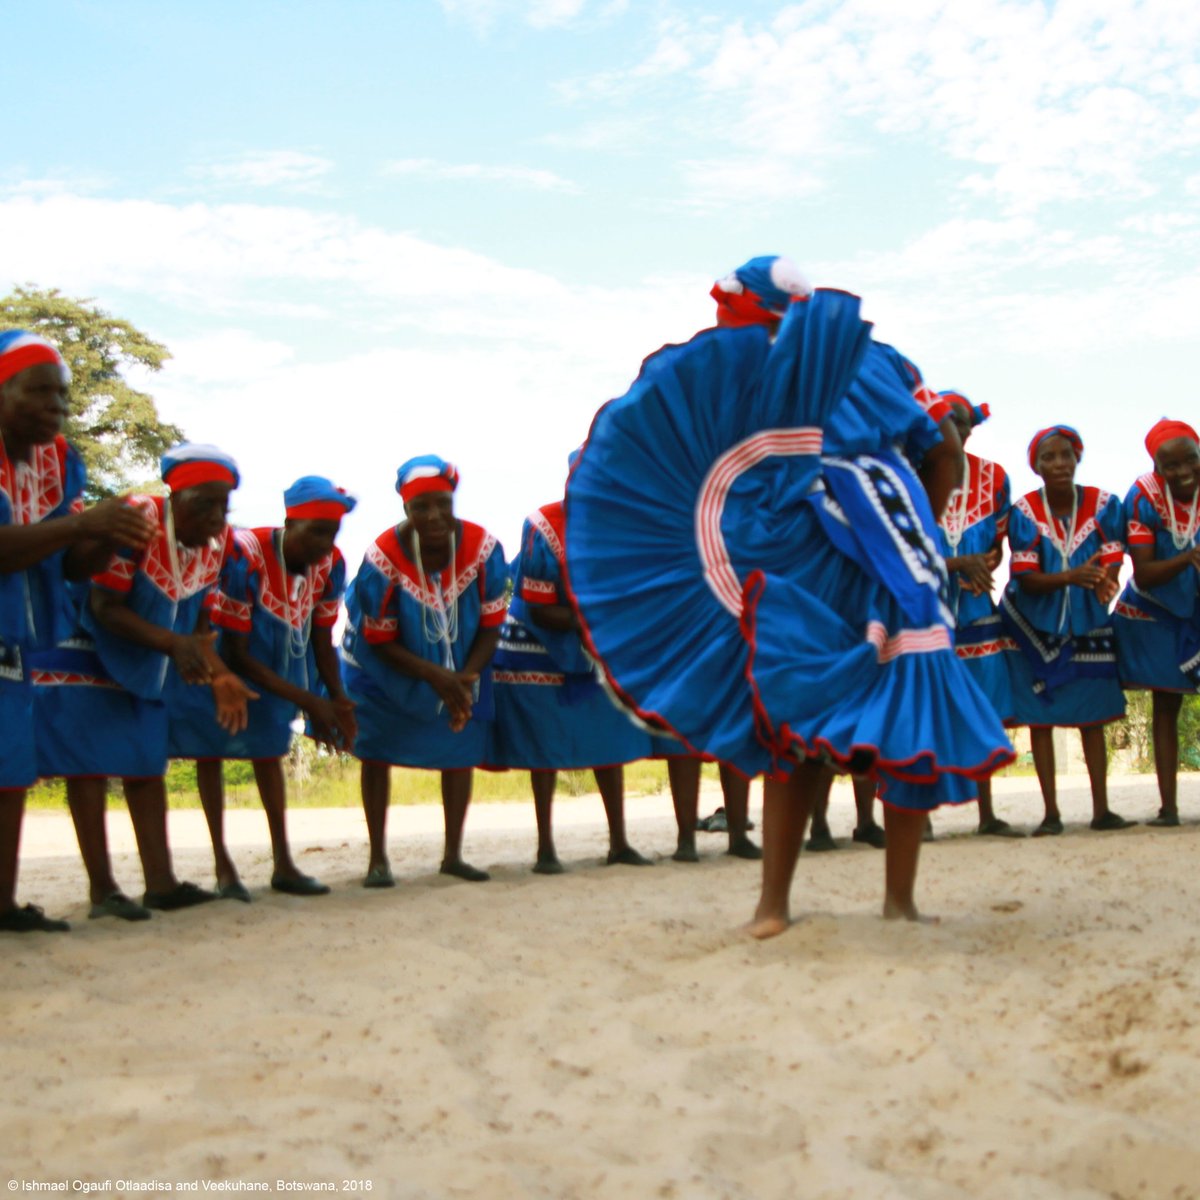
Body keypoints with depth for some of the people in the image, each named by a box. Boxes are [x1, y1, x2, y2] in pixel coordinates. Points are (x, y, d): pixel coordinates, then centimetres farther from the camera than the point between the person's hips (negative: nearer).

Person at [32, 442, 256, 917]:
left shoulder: (217, 542, -4)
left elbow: (197, 623, 2)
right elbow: (104, 607, -27)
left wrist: (219, 677, -13)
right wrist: (172, 643, -37)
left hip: (146, 664, 8)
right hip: (84, 655, -8)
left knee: (148, 765, 8)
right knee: (90, 764, -7)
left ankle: (160, 882, 11)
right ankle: (102, 889, -4)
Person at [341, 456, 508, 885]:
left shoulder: (483, 549, -24)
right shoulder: (382, 559, -30)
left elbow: (490, 627, -13)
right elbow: (380, 642, -20)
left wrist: (466, 679, -27)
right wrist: (437, 677, -29)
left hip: (461, 667, 2)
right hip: (387, 667, -2)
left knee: (461, 747, 5)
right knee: (376, 749, -4)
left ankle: (453, 855, 18)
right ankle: (377, 859, 6)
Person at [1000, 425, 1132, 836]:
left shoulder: (1103, 505, -7)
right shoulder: (1024, 512, -12)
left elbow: (1111, 564, -8)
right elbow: (1027, 579, -15)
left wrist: (1103, 581, -33)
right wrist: (1072, 576, -33)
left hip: (1087, 623, 1)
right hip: (1037, 625, -1)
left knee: (1092, 717, 4)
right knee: (1041, 718, 1)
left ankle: (1101, 809, 10)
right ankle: (1051, 813, 7)